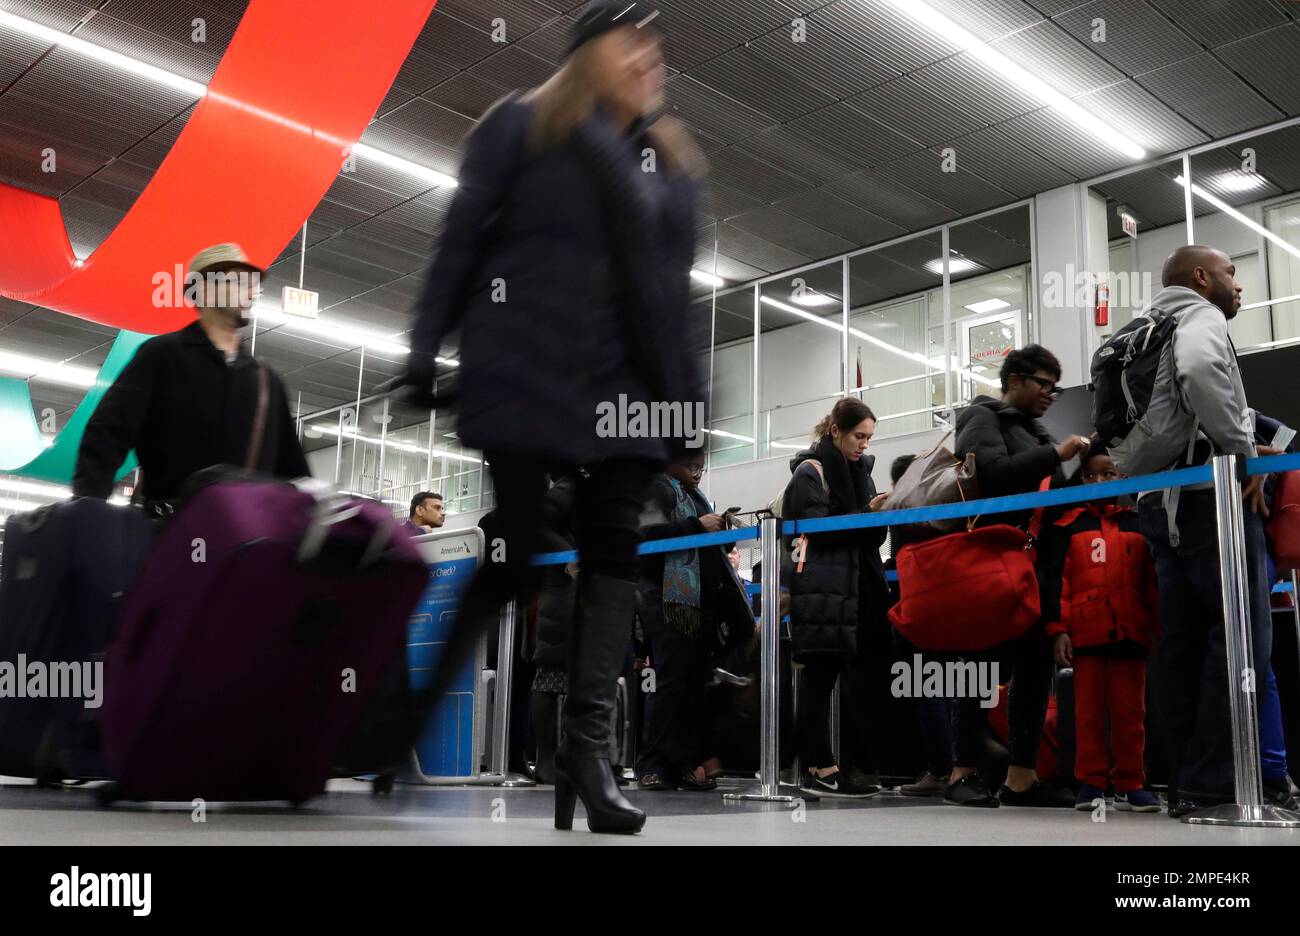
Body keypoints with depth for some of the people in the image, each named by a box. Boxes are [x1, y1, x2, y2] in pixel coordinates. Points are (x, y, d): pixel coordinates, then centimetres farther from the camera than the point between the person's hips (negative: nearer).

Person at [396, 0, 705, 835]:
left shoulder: (675, 159, 17)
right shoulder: (522, 126, 4)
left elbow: (677, 288, 16)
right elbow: (460, 243, 1)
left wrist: (690, 396, 11)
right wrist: (426, 352, -5)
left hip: (629, 386, 5)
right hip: (527, 375, -4)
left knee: (614, 554, -1)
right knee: (512, 553, -3)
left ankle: (589, 750, 3)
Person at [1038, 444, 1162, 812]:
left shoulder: (1139, 524, 14)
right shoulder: (1067, 525, 7)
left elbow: (1153, 582, 14)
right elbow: (1053, 580, 1)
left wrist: (1163, 630, 7)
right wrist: (1057, 630, -8)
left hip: (1130, 633, 2)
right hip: (1085, 633, -2)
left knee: (1131, 712, 5)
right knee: (1088, 711, 2)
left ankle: (1130, 785, 12)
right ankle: (1090, 783, 9)